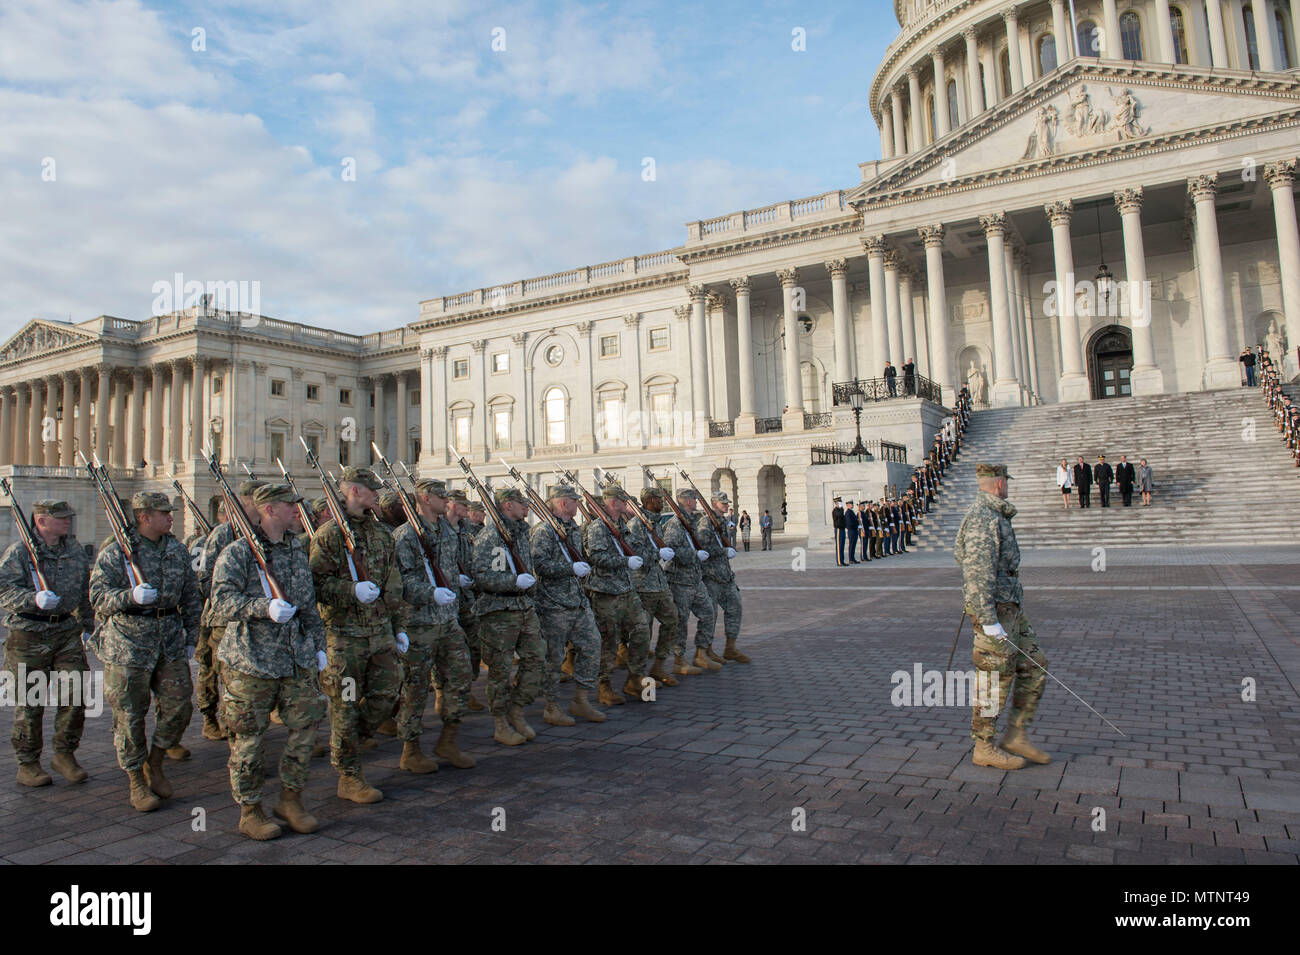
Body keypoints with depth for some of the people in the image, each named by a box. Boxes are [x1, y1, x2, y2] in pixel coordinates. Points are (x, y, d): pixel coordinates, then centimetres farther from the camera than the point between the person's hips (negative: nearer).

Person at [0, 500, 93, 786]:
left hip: (67, 633, 4)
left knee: (75, 694, -2)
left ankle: (65, 754, 14)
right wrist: (34, 599, -33)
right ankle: (27, 764, 18)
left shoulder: (75, 550, 10)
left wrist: (88, 626, 22)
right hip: (28, 637, -4)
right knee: (30, 704, 5)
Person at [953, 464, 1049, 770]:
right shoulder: (983, 518, -18)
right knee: (994, 679, -1)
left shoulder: (993, 515, 16)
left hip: (1010, 607, 10)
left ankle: (1015, 736, 18)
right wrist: (989, 621, -26)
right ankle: (984, 748, 10)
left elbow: (959, 554, 27)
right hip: (994, 609, -10)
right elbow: (979, 573, -24)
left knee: (1034, 666, 12)